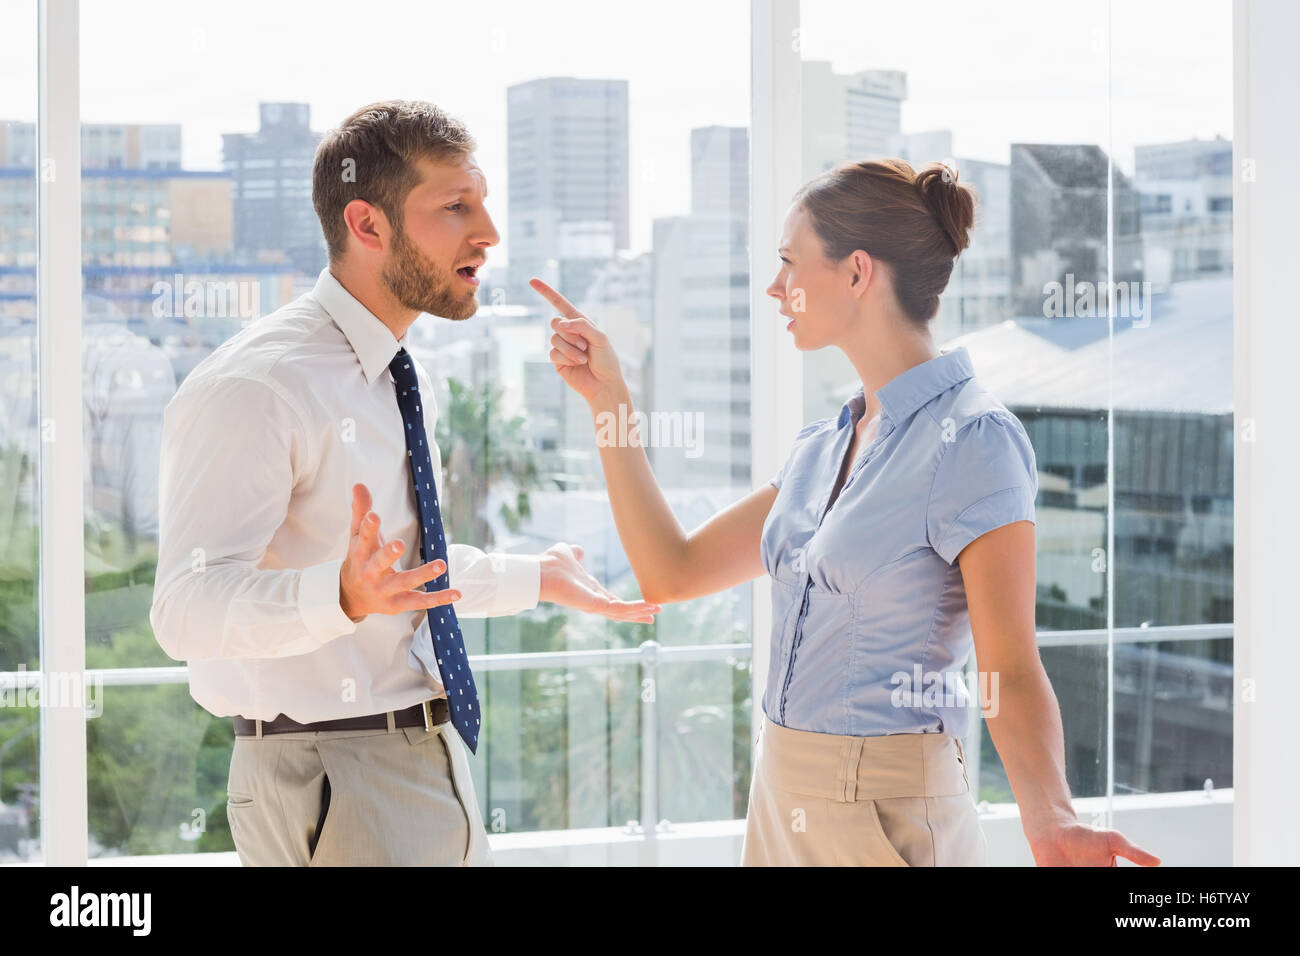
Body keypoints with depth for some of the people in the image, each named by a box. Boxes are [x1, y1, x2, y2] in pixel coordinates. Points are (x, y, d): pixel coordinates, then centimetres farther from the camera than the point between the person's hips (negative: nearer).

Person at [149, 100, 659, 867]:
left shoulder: (404, 380, 12)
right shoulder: (255, 387, -18)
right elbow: (188, 607, -28)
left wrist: (538, 579, 26)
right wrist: (343, 595, -42)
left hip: (435, 767, 8)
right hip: (331, 779, -8)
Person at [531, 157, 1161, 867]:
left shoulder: (971, 440, -15)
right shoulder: (823, 446, 9)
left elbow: (1011, 670, -19)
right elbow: (671, 572, 11)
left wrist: (1051, 821, -36)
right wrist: (607, 396, 11)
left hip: (888, 820, -8)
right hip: (783, 803, 8)